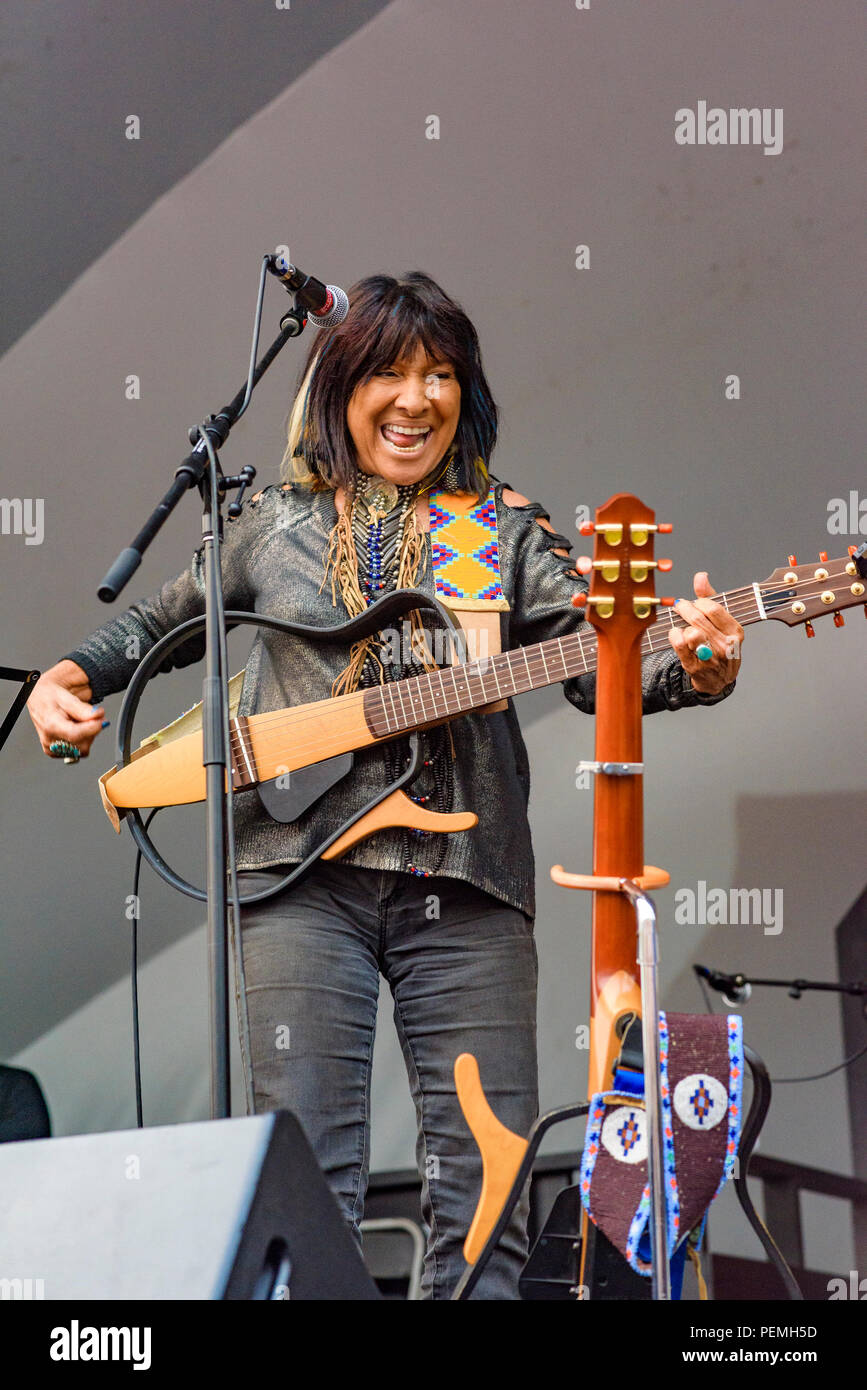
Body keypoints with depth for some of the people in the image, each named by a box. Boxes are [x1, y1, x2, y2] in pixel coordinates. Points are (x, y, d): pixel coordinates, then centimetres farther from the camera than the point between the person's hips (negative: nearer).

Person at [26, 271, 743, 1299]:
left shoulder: (507, 529, 12)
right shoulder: (276, 524, 14)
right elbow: (163, 621, 27)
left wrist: (688, 671, -21)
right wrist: (72, 676, 8)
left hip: (466, 878, 0)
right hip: (302, 872, 0)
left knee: (483, 1193, -2)